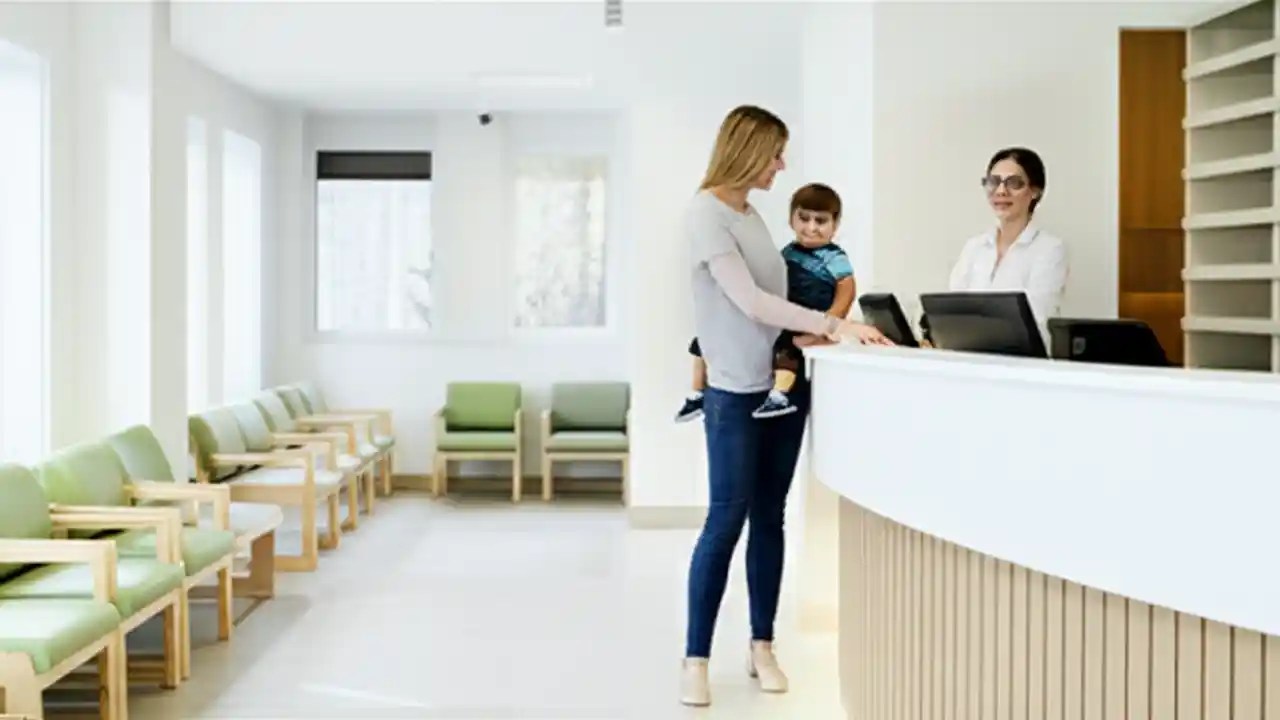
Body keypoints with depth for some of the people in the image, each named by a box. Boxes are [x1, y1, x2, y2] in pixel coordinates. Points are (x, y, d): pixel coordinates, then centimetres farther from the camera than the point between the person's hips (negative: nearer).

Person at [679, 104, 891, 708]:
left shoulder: (750, 212, 14)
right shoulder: (705, 212, -11)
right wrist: (833, 326, -19)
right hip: (735, 391, -8)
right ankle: (695, 658, 6)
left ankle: (762, 647, 20)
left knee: (769, 518, 10)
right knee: (726, 520, -5)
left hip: (783, 383, 8)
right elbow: (748, 301, -18)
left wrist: (817, 331, 0)